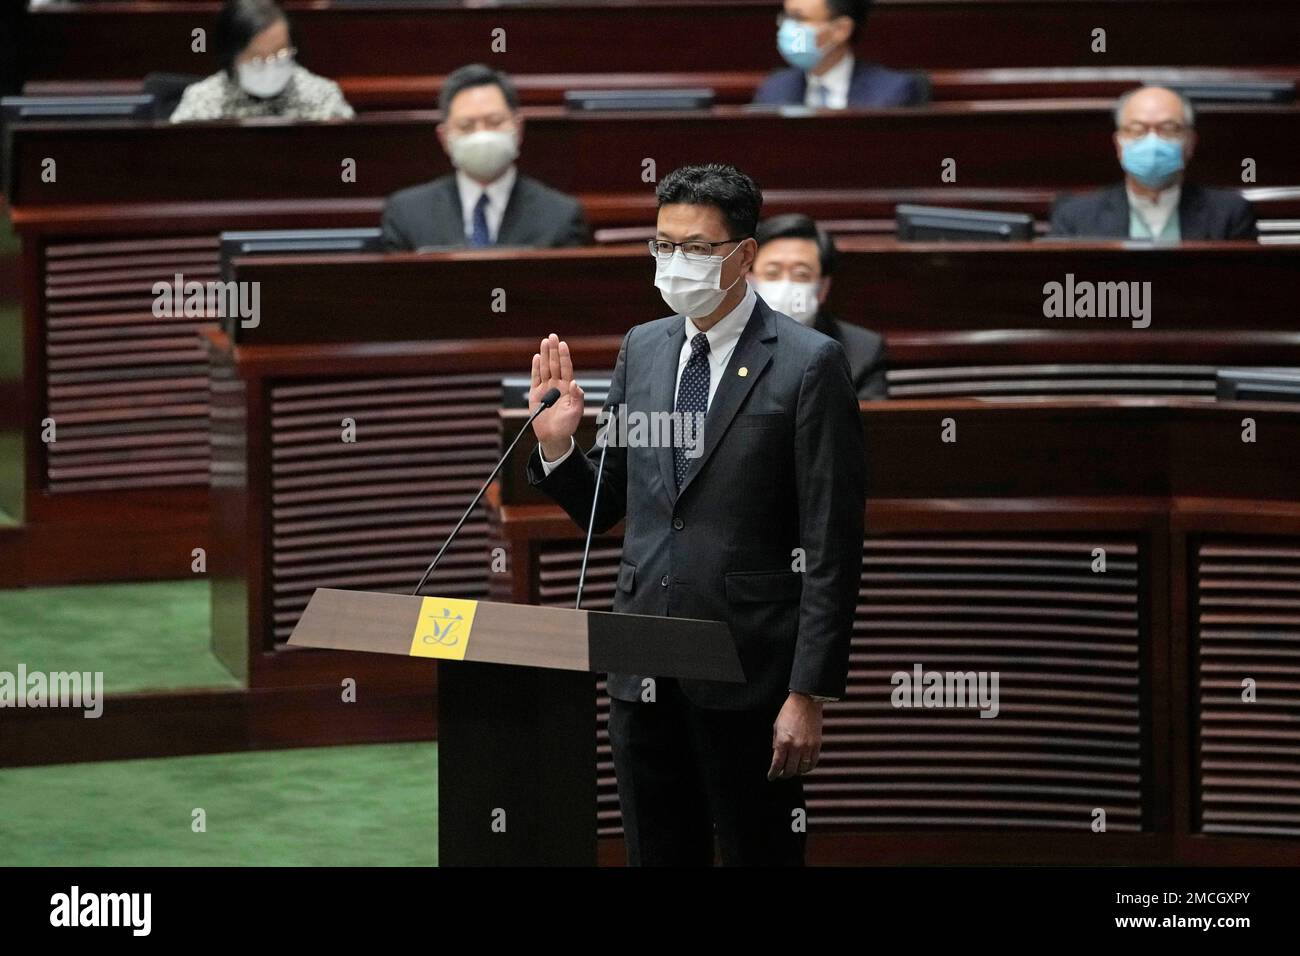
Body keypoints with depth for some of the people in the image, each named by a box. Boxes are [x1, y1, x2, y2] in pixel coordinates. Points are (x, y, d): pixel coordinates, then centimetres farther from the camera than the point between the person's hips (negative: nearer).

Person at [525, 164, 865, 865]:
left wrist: (809, 695, -14)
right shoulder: (641, 349, 10)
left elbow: (832, 549, -10)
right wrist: (556, 442, -5)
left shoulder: (809, 364, -8)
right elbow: (602, 509, 15)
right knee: (656, 859, 11)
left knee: (759, 857, 2)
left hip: (746, 676, -5)